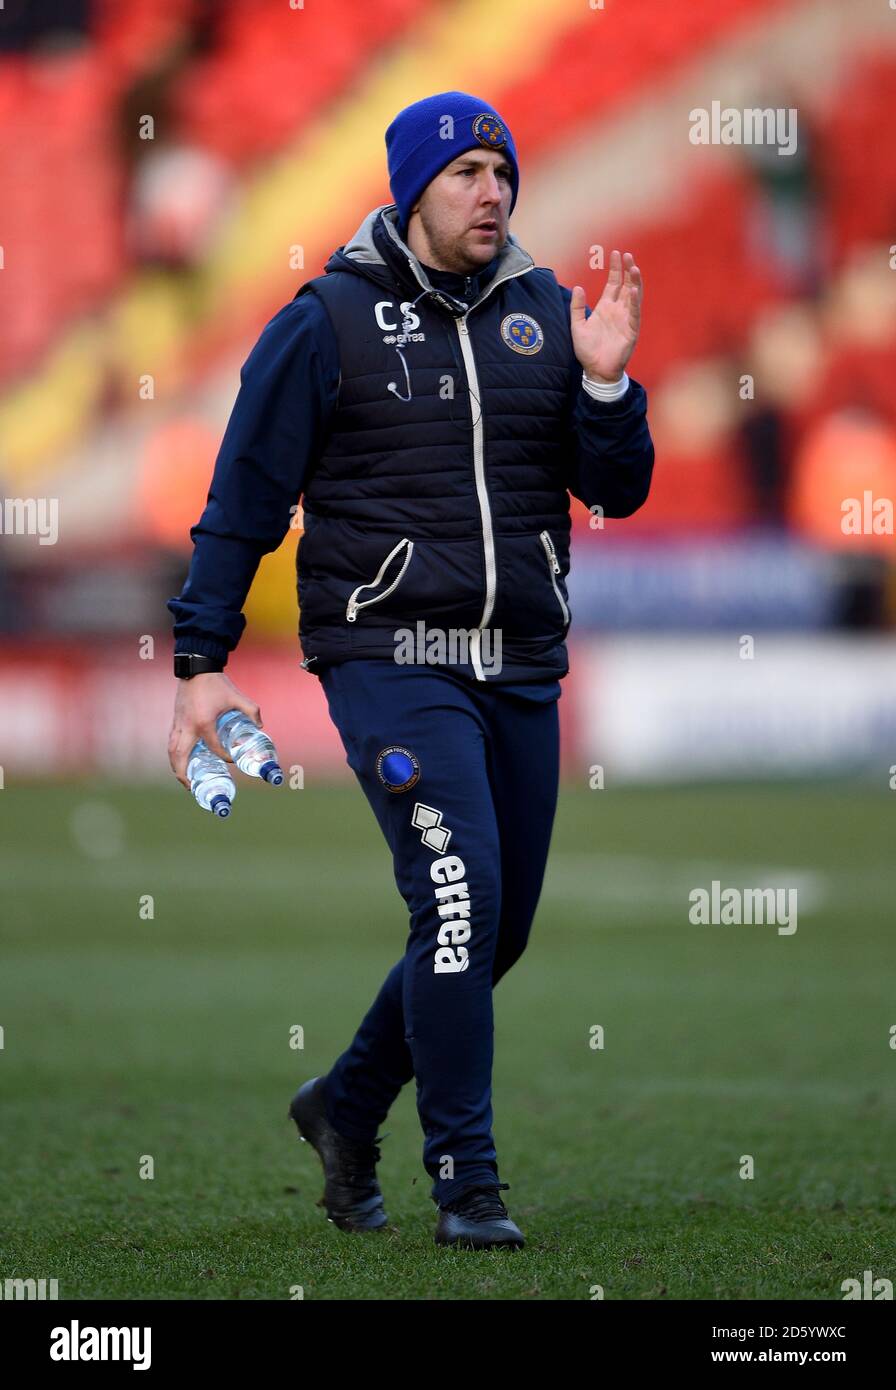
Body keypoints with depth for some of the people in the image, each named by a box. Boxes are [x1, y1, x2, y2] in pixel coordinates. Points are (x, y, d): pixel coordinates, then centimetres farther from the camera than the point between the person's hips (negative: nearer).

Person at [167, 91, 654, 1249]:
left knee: (498, 929, 9)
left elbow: (618, 491, 8)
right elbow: (244, 498, 0)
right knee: (459, 897, -17)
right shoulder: (328, 324, -2)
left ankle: (348, 1106, 31)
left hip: (519, 669, 5)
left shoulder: (546, 317, 10)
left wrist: (606, 381, -10)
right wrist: (201, 662, -5)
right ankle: (465, 1184, -11)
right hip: (389, 660, -5)